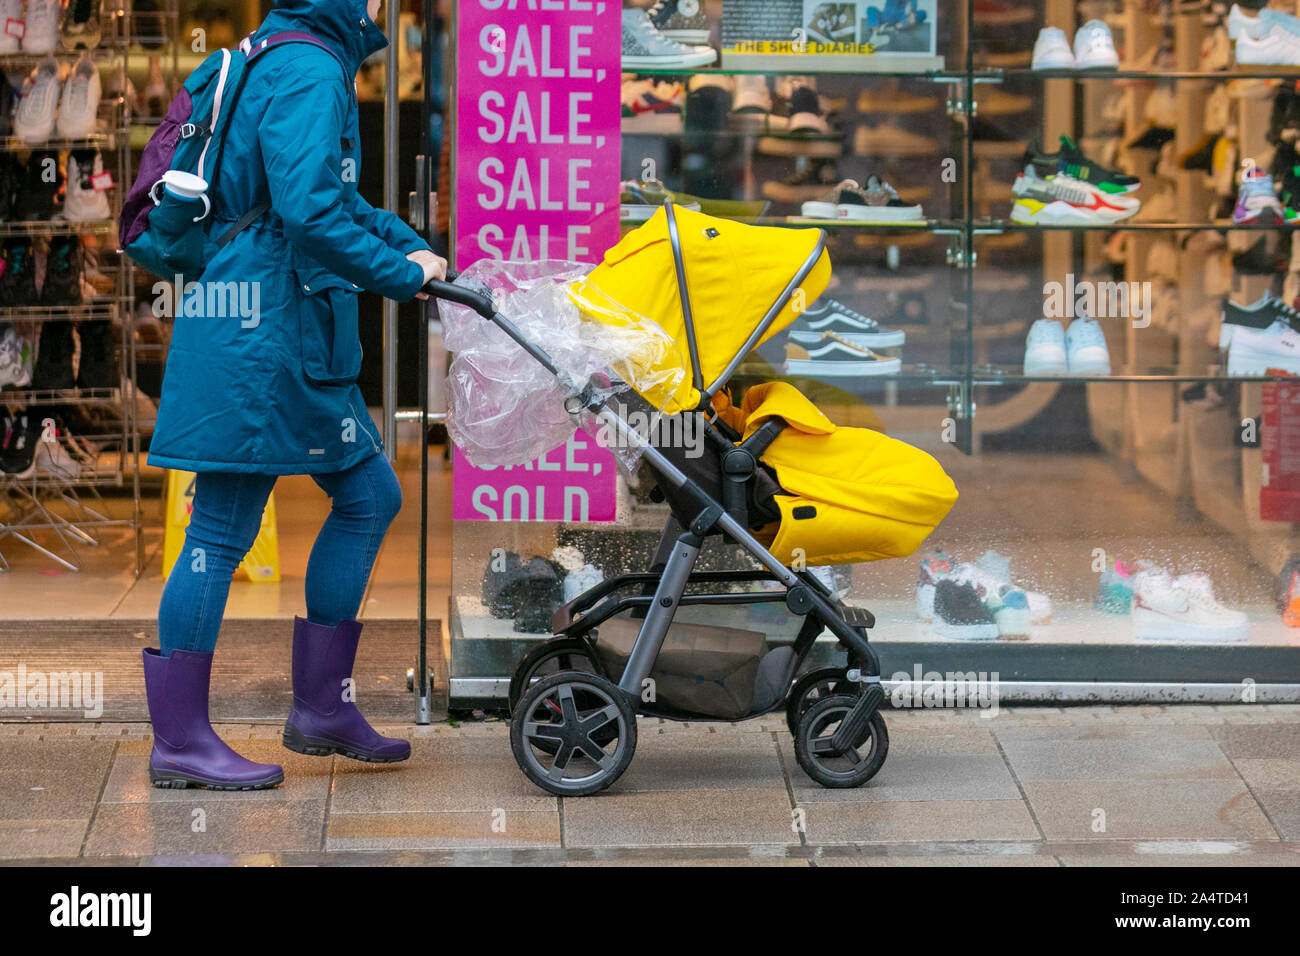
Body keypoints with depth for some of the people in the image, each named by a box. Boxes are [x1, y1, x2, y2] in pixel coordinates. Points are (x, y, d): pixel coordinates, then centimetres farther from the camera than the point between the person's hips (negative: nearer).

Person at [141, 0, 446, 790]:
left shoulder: (298, 64, 18)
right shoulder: (307, 71, -14)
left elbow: (340, 198, 29)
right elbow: (310, 210, -25)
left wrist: (413, 247, 14)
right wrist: (400, 276, -16)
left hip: (295, 339, 11)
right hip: (262, 333, -11)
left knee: (369, 494, 13)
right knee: (224, 529, -6)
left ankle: (322, 707, 18)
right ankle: (179, 739, 0)